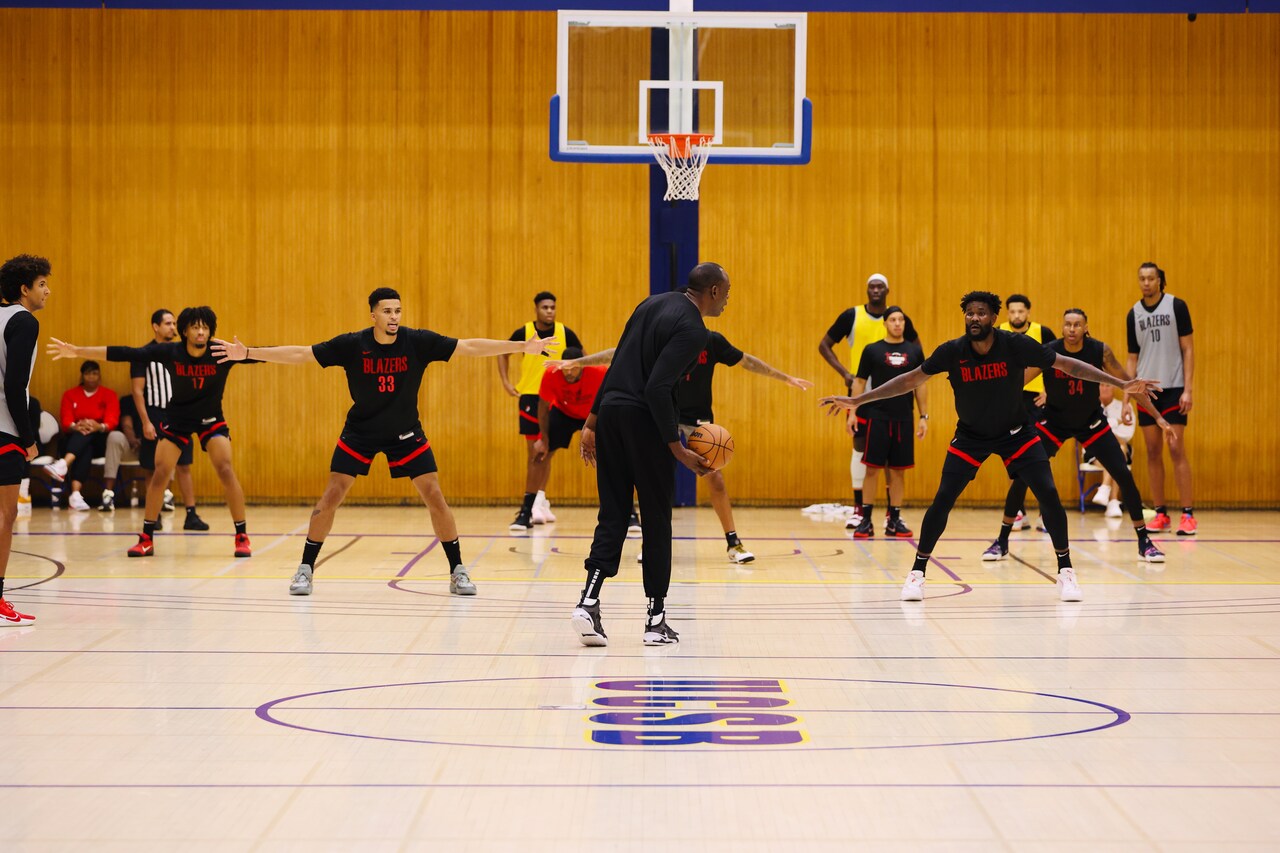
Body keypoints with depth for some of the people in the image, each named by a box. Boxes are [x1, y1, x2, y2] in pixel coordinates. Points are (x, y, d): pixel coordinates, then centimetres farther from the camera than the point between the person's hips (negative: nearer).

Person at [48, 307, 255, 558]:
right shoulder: (170, 352, -19)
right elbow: (125, 354, -20)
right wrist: (77, 351, -22)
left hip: (211, 419, -1)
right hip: (177, 418, 1)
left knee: (226, 470, -15)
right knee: (160, 473, -5)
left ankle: (242, 537, -4)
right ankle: (146, 538, 7)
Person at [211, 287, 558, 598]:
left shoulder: (418, 341, -15)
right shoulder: (351, 345, -16)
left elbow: (469, 347, -14)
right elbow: (299, 354, -14)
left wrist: (521, 346, -20)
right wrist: (249, 353, -21)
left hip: (406, 433, 1)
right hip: (359, 431, 0)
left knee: (435, 497, -7)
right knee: (331, 497, -7)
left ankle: (458, 571, 5)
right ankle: (305, 569, 7)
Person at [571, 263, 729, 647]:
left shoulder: (652, 304, 14)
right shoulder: (692, 329, -11)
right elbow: (658, 388, -20)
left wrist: (593, 420, 20)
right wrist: (677, 449, -18)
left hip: (610, 412, 7)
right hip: (644, 419, -7)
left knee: (612, 515, 9)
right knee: (656, 521, 4)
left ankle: (589, 601, -7)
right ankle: (656, 620, 9)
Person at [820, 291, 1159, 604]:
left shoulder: (1017, 345, -21)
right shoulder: (952, 352, -19)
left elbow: (1067, 364, -12)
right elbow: (911, 380, -9)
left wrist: (1121, 384, -15)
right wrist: (857, 400, -13)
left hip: (1016, 432, 0)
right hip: (970, 435, 0)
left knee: (1048, 494, -12)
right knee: (942, 500, -12)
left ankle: (1066, 572, 3)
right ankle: (917, 572, 3)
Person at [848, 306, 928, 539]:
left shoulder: (914, 351, 6)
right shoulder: (872, 350, 1)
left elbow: (920, 385, 10)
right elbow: (859, 382, 4)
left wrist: (924, 416, 5)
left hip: (904, 419, 2)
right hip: (877, 417, -2)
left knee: (898, 470, 5)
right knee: (872, 468, -2)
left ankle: (894, 520, 12)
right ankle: (866, 520, 3)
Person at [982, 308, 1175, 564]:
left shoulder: (1100, 351, -17)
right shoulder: (1047, 352, -21)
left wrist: (1159, 418, -8)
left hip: (1092, 422, 1)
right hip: (1053, 422, -1)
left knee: (1124, 475, -8)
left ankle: (1144, 542, 6)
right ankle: (1002, 541, 3)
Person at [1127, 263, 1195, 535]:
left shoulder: (1176, 306, -3)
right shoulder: (1134, 314, 7)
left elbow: (1188, 349, -3)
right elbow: (1132, 358, 11)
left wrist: (1188, 389, -11)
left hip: (1173, 387, -4)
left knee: (1177, 449, -8)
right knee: (1153, 451, 4)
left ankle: (1188, 514, -6)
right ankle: (1160, 514, 10)